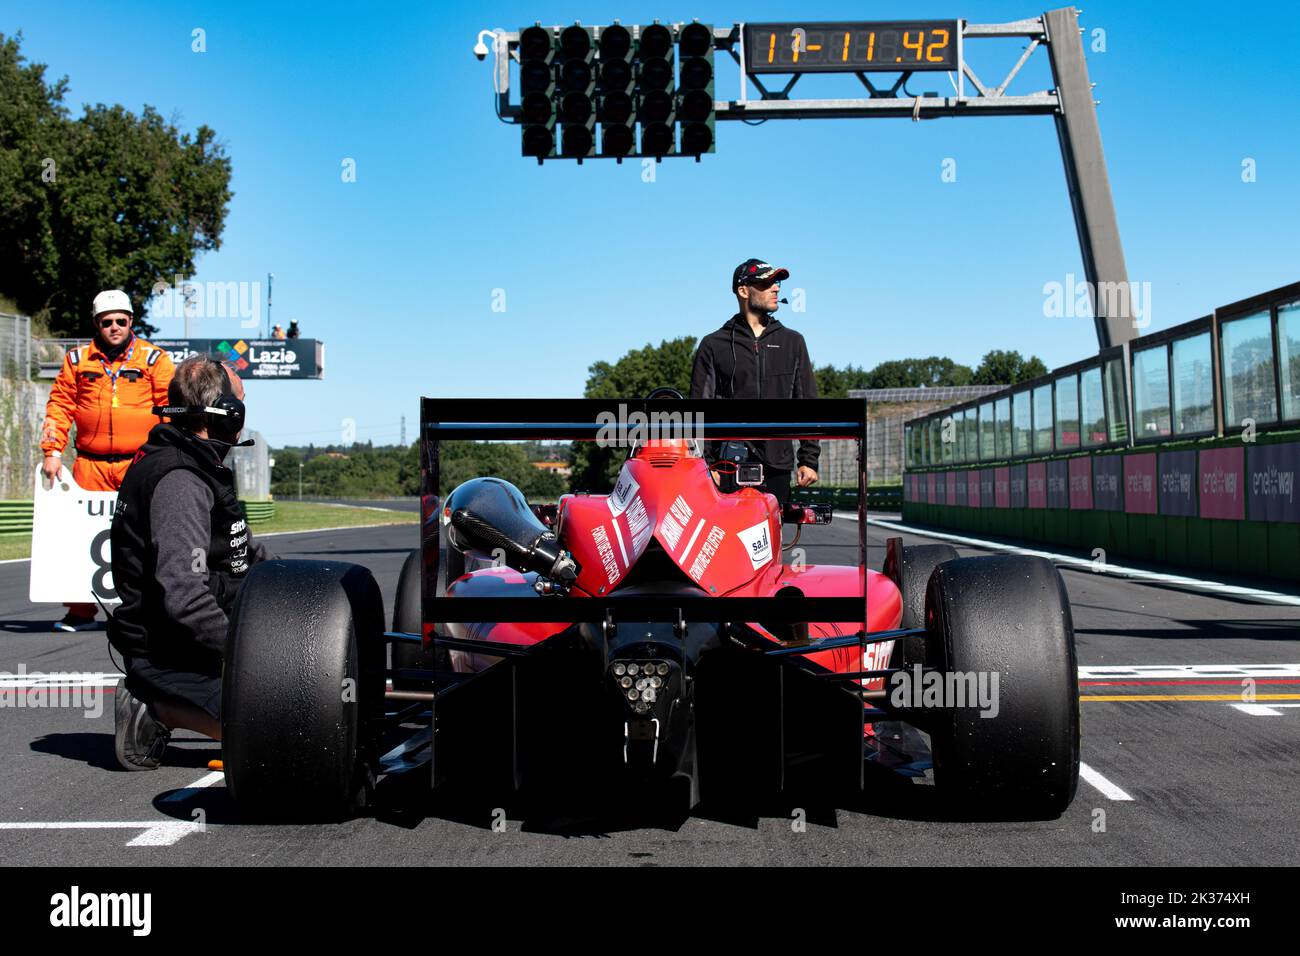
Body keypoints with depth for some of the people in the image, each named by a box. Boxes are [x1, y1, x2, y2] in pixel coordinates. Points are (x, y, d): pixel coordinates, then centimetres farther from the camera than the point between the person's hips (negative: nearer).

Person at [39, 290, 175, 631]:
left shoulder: (153, 359, 5)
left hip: (141, 464, -2)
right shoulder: (77, 359, 12)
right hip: (90, 464, 2)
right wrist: (53, 451, 3)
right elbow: (59, 406, 13)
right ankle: (81, 610, 11)